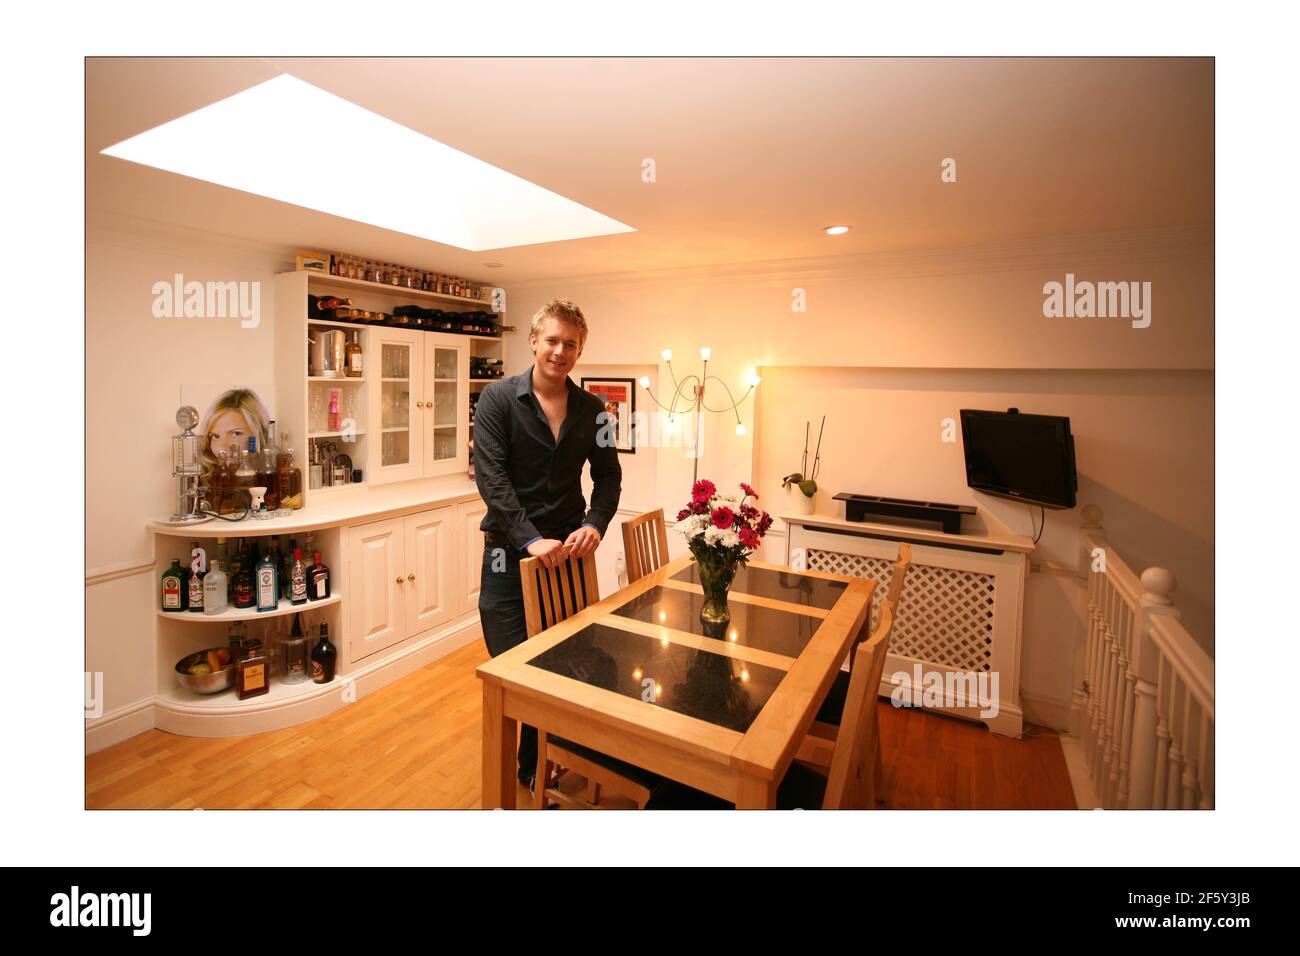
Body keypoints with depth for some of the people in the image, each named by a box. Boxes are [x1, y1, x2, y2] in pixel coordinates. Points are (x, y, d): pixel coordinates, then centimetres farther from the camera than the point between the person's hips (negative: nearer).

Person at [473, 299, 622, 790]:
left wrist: (594, 524, -13)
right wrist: (531, 539, -23)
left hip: (567, 549, 3)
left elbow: (609, 475, 6)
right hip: (510, 550, -3)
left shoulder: (591, 409, 5)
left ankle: (539, 765, 35)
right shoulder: (498, 398, -6)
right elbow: (490, 476, -14)